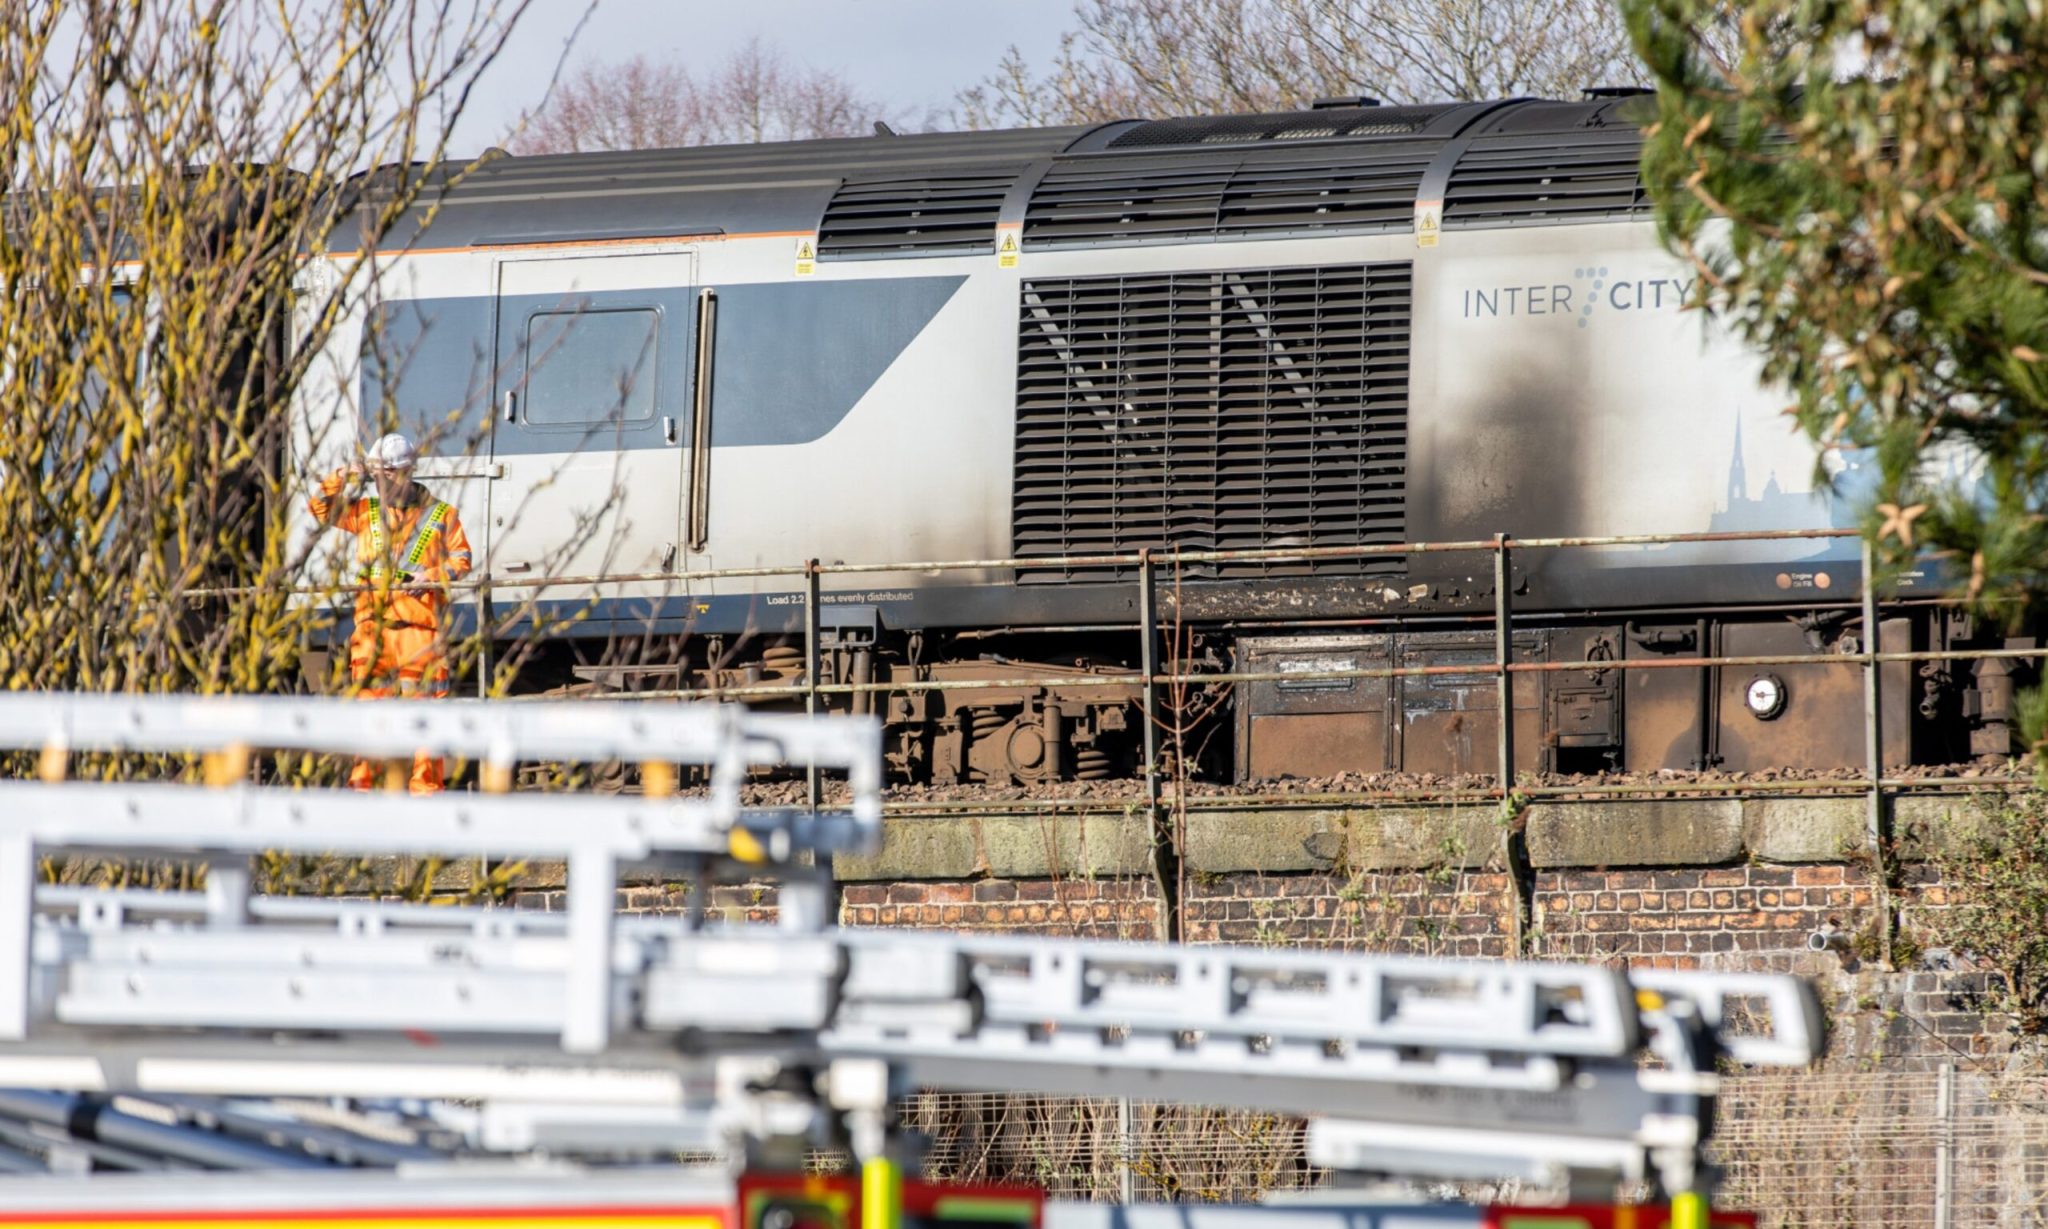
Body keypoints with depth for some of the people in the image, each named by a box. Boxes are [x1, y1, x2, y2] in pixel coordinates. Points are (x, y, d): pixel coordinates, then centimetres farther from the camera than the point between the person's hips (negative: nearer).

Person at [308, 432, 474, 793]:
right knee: (368, 701, 2)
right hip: (372, 623, 3)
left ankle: (426, 783, -2)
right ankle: (361, 781, 6)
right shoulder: (365, 512, 16)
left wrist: (434, 575, -11)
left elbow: (461, 558, 7)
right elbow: (320, 508, 13)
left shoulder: (439, 514, 9)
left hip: (420, 623, -3)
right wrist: (344, 476, 2)